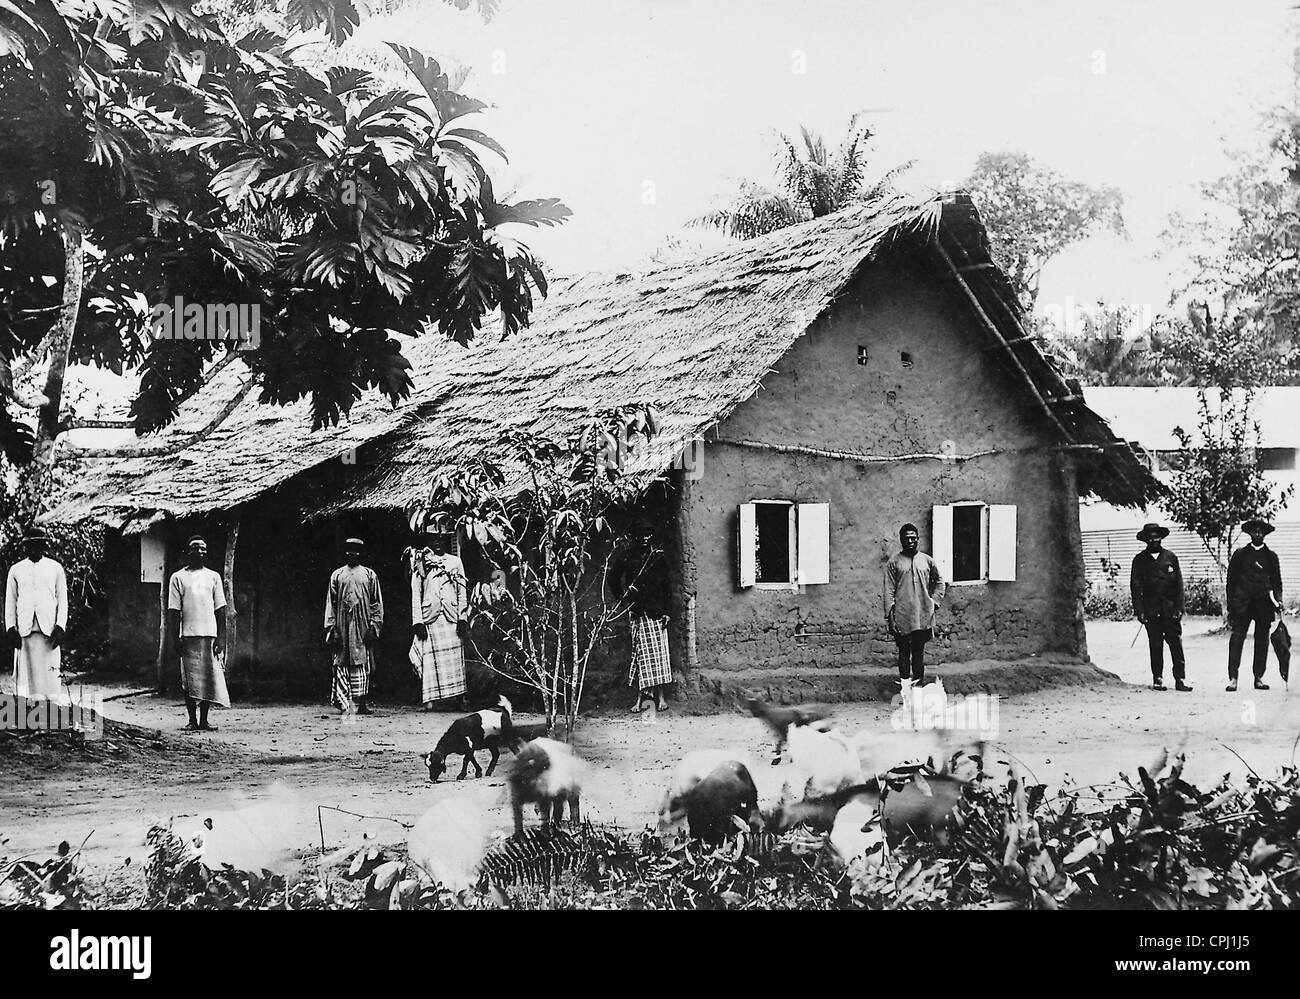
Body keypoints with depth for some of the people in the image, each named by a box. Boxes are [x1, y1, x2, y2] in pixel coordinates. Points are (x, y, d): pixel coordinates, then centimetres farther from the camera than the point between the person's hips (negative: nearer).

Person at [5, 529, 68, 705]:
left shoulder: (55, 568, 9)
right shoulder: (16, 570, 12)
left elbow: (62, 600, 7)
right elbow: (10, 602, 12)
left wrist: (60, 627, -4)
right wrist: (11, 628, 1)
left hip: (49, 629, -1)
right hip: (24, 630, 1)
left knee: (52, 673, -7)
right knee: (28, 672, -3)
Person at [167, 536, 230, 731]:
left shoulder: (213, 576, 12)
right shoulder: (178, 577, 6)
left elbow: (220, 609, 9)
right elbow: (174, 610, 3)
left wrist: (221, 637, 0)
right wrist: (175, 638, -4)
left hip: (210, 634, 2)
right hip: (189, 635, -2)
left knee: (209, 678, 0)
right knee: (190, 680, -1)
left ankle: (204, 721, 6)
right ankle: (192, 721, 6)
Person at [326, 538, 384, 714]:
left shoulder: (369, 575, 10)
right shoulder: (337, 575, 12)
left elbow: (376, 603, 7)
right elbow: (330, 604, 9)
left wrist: (374, 626, -4)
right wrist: (331, 628, 0)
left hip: (363, 626, -1)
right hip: (343, 626, 1)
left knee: (363, 664, -5)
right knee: (343, 664, -4)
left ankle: (360, 703, -3)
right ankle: (346, 703, -3)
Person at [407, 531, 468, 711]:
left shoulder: (455, 561, 13)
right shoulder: (420, 563, 10)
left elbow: (462, 592, 10)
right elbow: (415, 594, 7)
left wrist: (463, 619, 0)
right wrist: (418, 621, -2)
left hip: (452, 617, 1)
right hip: (429, 617, -1)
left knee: (455, 657, -1)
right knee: (430, 657, -6)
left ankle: (460, 697, 3)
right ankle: (429, 700, -9)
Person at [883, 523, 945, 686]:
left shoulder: (927, 561, 8)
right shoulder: (893, 563, 1)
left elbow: (939, 581, 21)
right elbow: (889, 591, -2)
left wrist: (934, 601, 8)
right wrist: (889, 617, -8)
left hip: (923, 616, 2)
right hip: (902, 617, -2)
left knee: (919, 652, 6)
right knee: (904, 652, 2)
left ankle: (918, 682, 12)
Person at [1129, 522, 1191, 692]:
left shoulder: (1171, 558, 9)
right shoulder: (1140, 560, 7)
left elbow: (1179, 584, 7)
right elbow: (1135, 587, 4)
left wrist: (1178, 608, -2)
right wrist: (1139, 611, -5)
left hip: (1170, 609, 0)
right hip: (1151, 611, 0)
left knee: (1176, 644, -5)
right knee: (1155, 646, 2)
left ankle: (1180, 679, -3)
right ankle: (1157, 679, 9)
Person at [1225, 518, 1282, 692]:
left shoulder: (1271, 556, 11)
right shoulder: (1240, 554, 8)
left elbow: (1277, 582, 12)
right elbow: (1231, 581, 7)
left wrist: (1278, 601, -5)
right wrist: (1230, 608, 2)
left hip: (1264, 605, 1)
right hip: (1242, 604, -1)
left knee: (1262, 642, 4)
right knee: (1236, 639, -9)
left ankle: (1259, 678, 12)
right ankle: (1232, 679, -9)